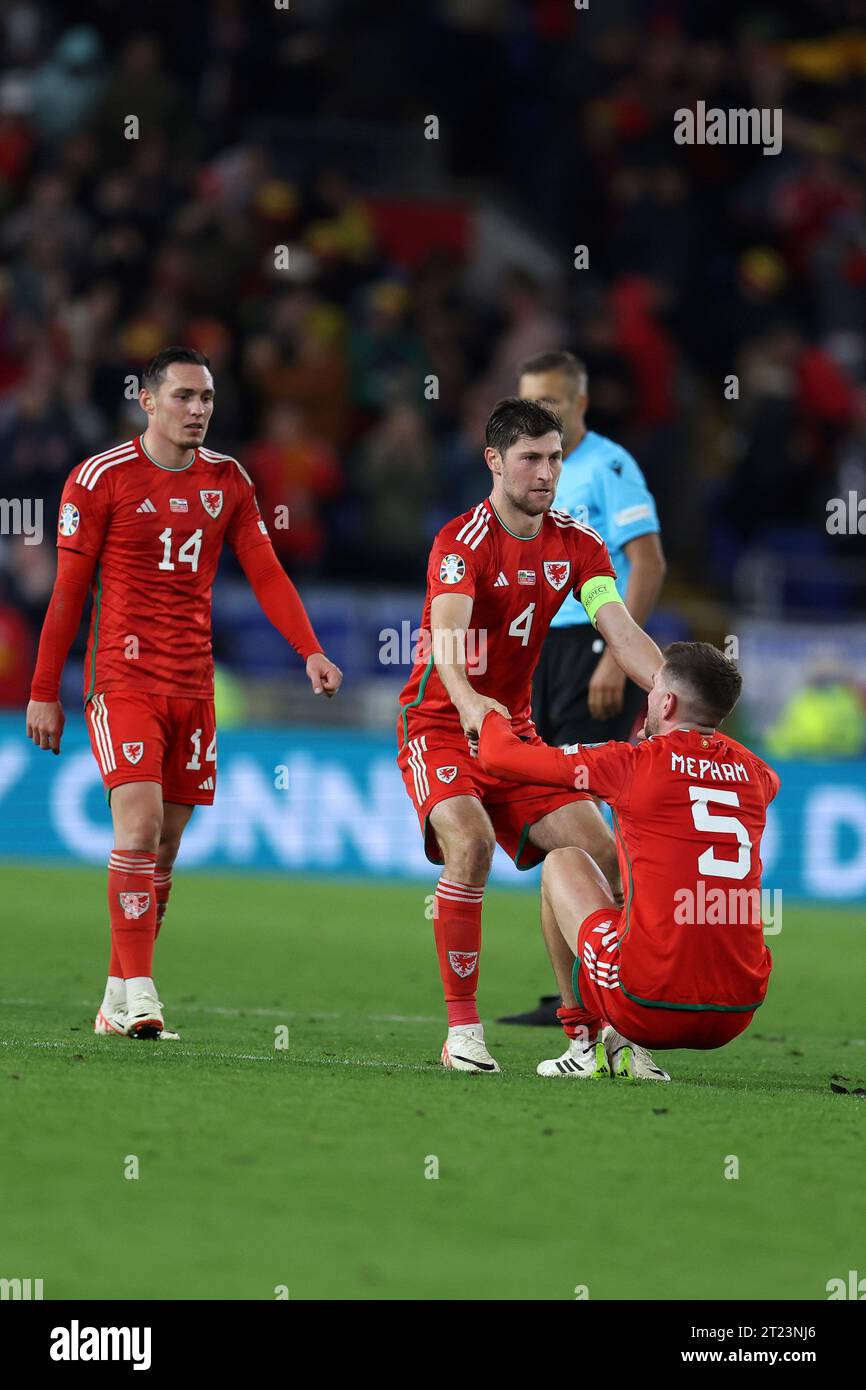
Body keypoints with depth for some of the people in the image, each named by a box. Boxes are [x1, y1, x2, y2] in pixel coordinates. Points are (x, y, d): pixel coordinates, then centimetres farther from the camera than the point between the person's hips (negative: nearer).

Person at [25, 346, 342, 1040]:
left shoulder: (227, 480, 8)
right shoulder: (101, 478, -5)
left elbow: (265, 572, 5)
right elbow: (69, 591, -2)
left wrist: (311, 651, -10)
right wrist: (44, 691, -2)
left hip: (193, 683, 5)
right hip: (123, 677, -5)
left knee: (166, 844, 6)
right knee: (140, 825, -18)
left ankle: (119, 1000, 13)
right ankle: (136, 991, -17)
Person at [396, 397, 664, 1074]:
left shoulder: (576, 542, 1)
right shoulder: (463, 541, -18)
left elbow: (621, 628, -10)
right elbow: (446, 631, -35)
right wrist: (467, 699, -56)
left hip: (514, 725, 6)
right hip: (439, 720, -6)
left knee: (598, 848, -7)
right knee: (470, 843, -30)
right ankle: (462, 1030, -24)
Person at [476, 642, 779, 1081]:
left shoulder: (636, 764, -5)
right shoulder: (754, 773, 9)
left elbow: (498, 755, 6)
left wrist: (488, 714, 30)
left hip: (649, 1004, -4)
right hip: (737, 1016, 4)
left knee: (562, 862, 21)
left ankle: (583, 1041, 23)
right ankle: (628, 1046, 19)